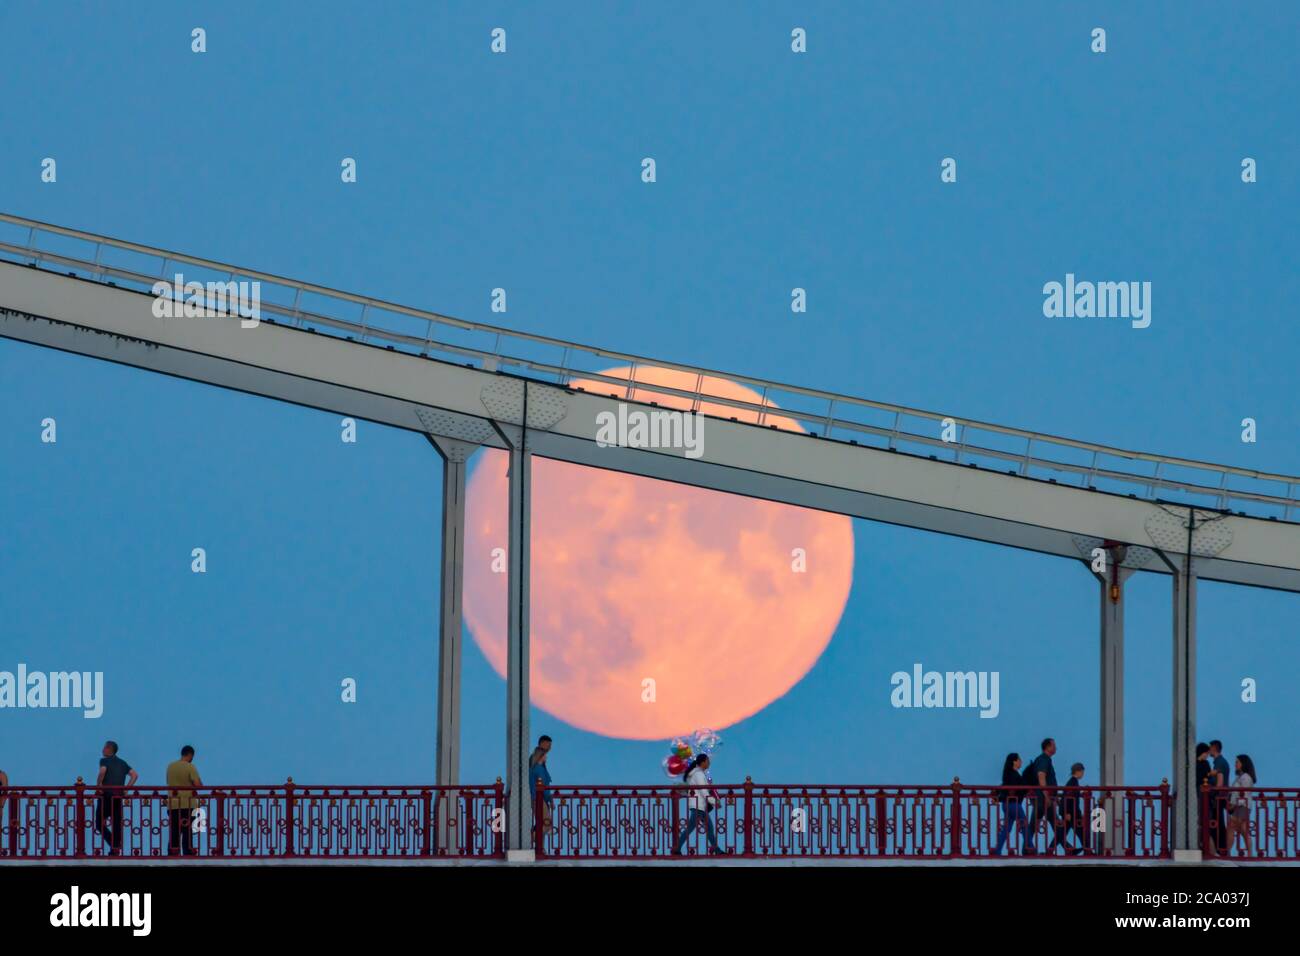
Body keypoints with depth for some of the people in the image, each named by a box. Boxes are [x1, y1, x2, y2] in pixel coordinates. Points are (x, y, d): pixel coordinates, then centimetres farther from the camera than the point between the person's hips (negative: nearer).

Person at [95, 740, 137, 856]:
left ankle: (114, 844, -16)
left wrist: (98, 785, -12)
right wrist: (126, 788, 5)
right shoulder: (122, 763, 14)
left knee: (100, 824, 3)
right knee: (116, 825, 9)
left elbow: (102, 771, -24)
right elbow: (135, 775, 5)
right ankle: (116, 849, 6)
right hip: (118, 797, 5)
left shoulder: (104, 761, -2)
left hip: (106, 795, -5)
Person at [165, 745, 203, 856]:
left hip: (173, 805, 4)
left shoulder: (170, 766, 7)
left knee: (174, 833, 7)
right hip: (188, 804, -4)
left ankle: (171, 856, 5)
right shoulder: (190, 767, -9)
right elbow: (198, 784, -13)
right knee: (187, 833, 2)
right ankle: (188, 855, 2)